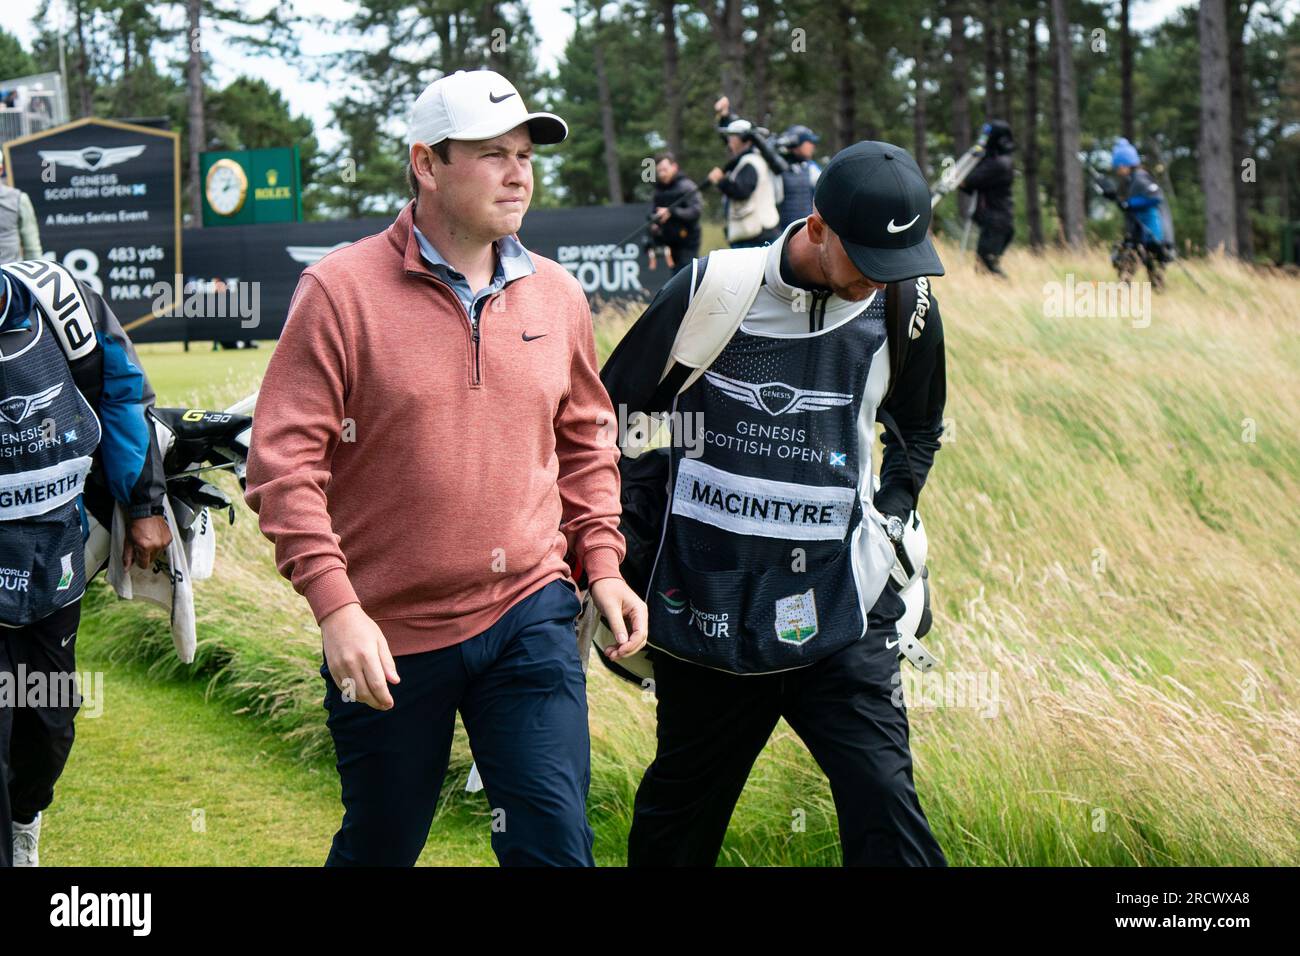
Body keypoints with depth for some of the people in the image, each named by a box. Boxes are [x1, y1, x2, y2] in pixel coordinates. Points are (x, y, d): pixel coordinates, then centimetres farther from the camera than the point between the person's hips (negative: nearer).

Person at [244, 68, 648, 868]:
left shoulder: (557, 295, 6)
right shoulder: (341, 291, -9)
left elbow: (584, 442, 19)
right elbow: (284, 463, -12)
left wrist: (603, 564, 7)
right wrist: (335, 607, -18)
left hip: (530, 617, 3)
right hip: (385, 636, -3)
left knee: (555, 844, -7)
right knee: (380, 848, 13)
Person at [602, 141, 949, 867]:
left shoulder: (906, 310, -1)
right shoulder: (709, 292, -8)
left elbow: (920, 430, 21)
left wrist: (890, 517, 7)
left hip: (840, 614, 0)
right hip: (709, 607, 0)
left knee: (884, 805, -11)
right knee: (678, 820, 13)